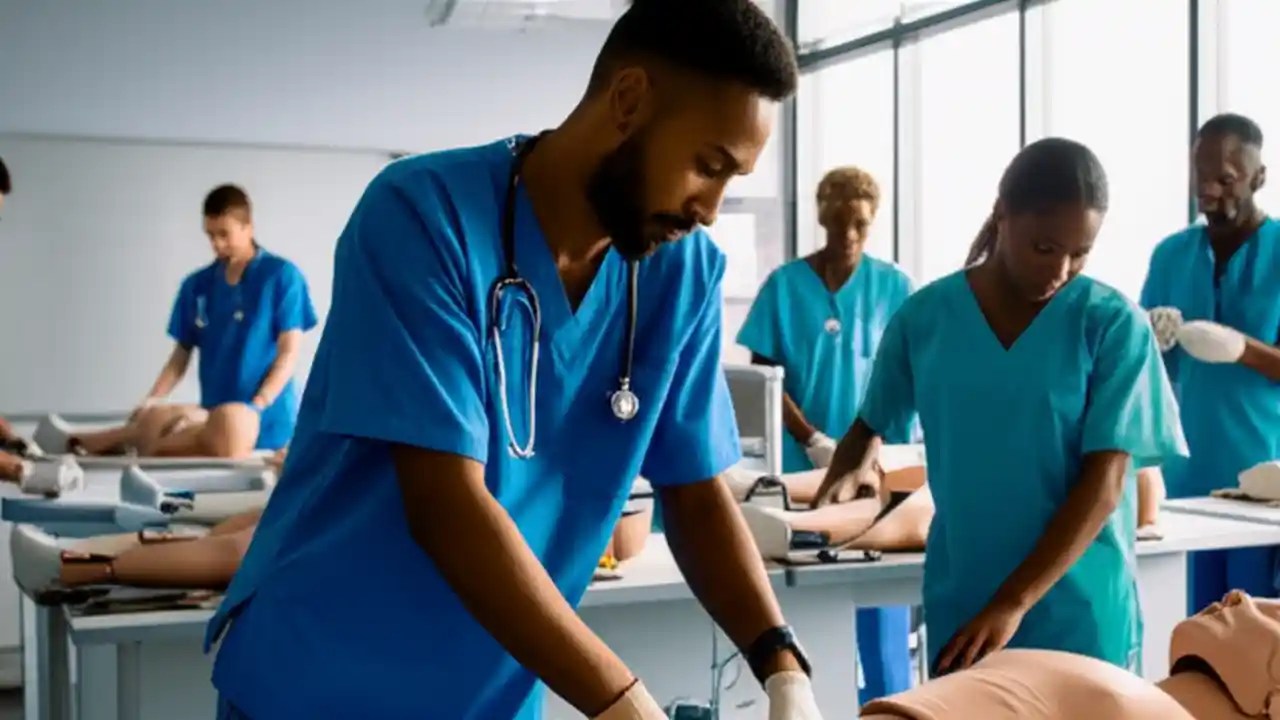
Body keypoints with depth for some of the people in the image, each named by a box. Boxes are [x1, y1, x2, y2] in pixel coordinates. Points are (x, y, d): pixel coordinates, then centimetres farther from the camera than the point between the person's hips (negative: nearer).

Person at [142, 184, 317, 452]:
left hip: (269, 424, -3)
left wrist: (257, 405, -17)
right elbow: (181, 356, 12)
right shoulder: (196, 286, 9)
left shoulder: (282, 276, -3)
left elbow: (289, 352, -6)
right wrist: (153, 399, -4)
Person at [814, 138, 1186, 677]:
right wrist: (825, 510, -6)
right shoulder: (924, 317, -1)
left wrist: (1014, 604, -18)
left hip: (1083, 620, -1)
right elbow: (871, 427, 13)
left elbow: (1105, 482, -11)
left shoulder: (1114, 324, -7)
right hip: (959, 615, 2)